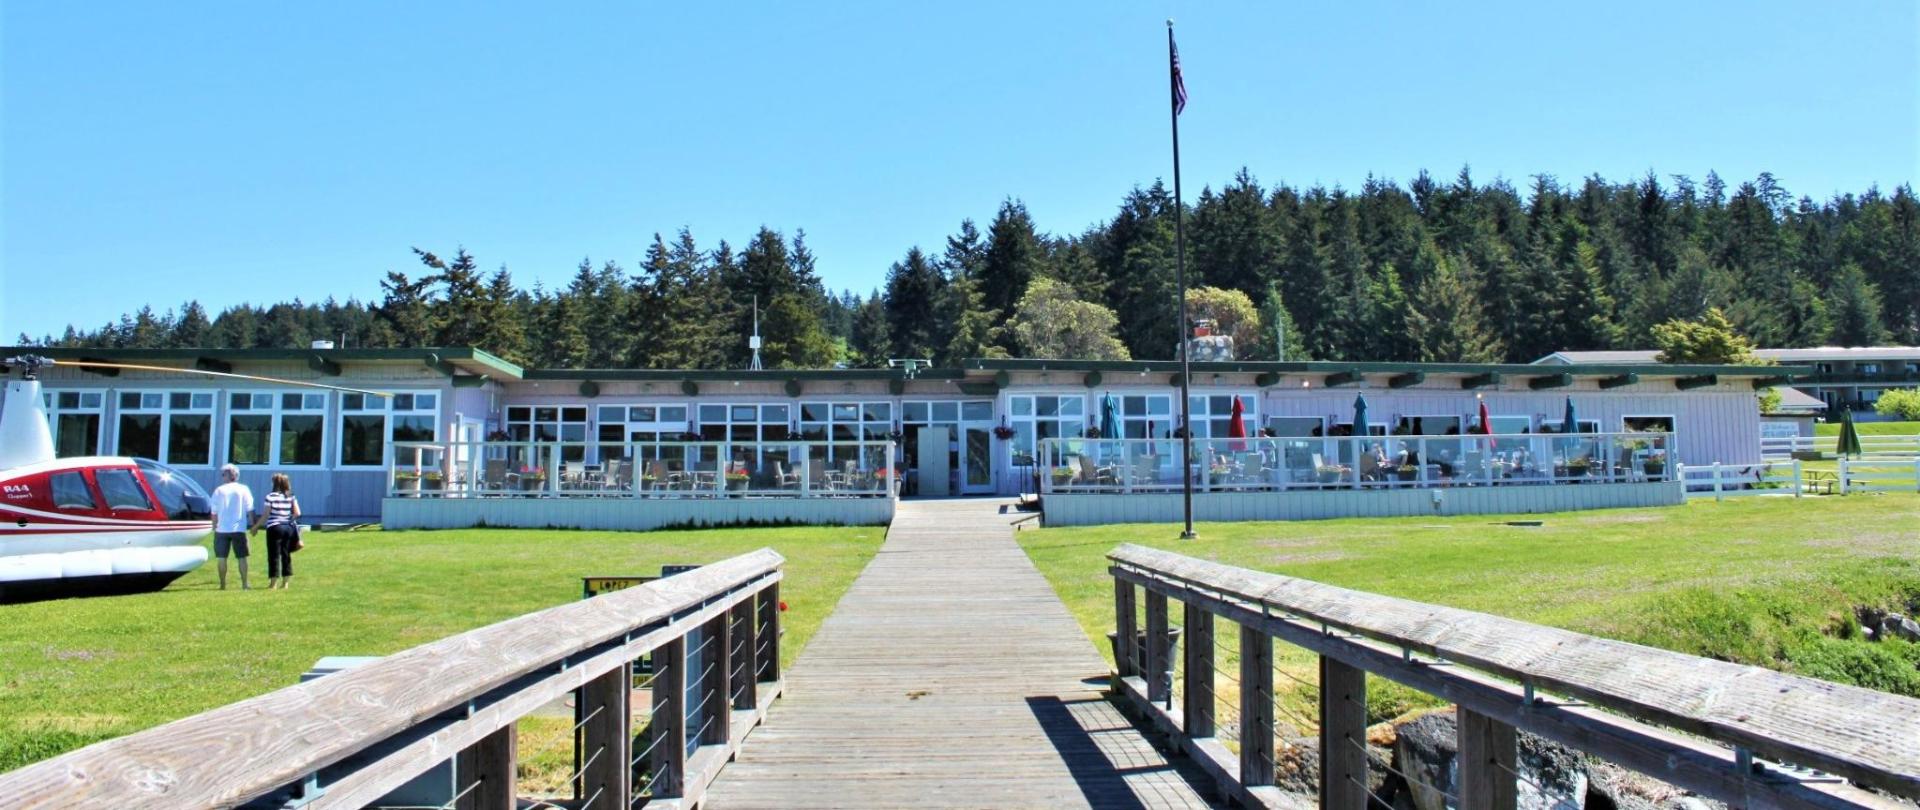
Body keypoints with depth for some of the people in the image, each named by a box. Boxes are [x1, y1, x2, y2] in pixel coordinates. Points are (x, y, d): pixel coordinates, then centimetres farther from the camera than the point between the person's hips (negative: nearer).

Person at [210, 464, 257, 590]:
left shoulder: (218, 490, -1)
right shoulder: (243, 489, -1)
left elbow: (214, 512, 1)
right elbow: (249, 510, -1)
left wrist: (214, 526, 13)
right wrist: (252, 525, 7)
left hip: (222, 529, 0)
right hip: (239, 529, 0)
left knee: (222, 558, 8)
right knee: (242, 557, 5)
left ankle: (223, 584, 10)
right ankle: (244, 584, 3)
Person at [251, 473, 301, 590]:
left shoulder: (271, 496, -7)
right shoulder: (292, 497, 4)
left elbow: (265, 515, -7)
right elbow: (297, 513, -3)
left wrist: (256, 526, 4)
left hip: (275, 528, -4)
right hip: (289, 528, 4)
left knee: (274, 556, 2)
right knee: (286, 555, 10)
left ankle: (273, 584, 5)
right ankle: (285, 583, 11)